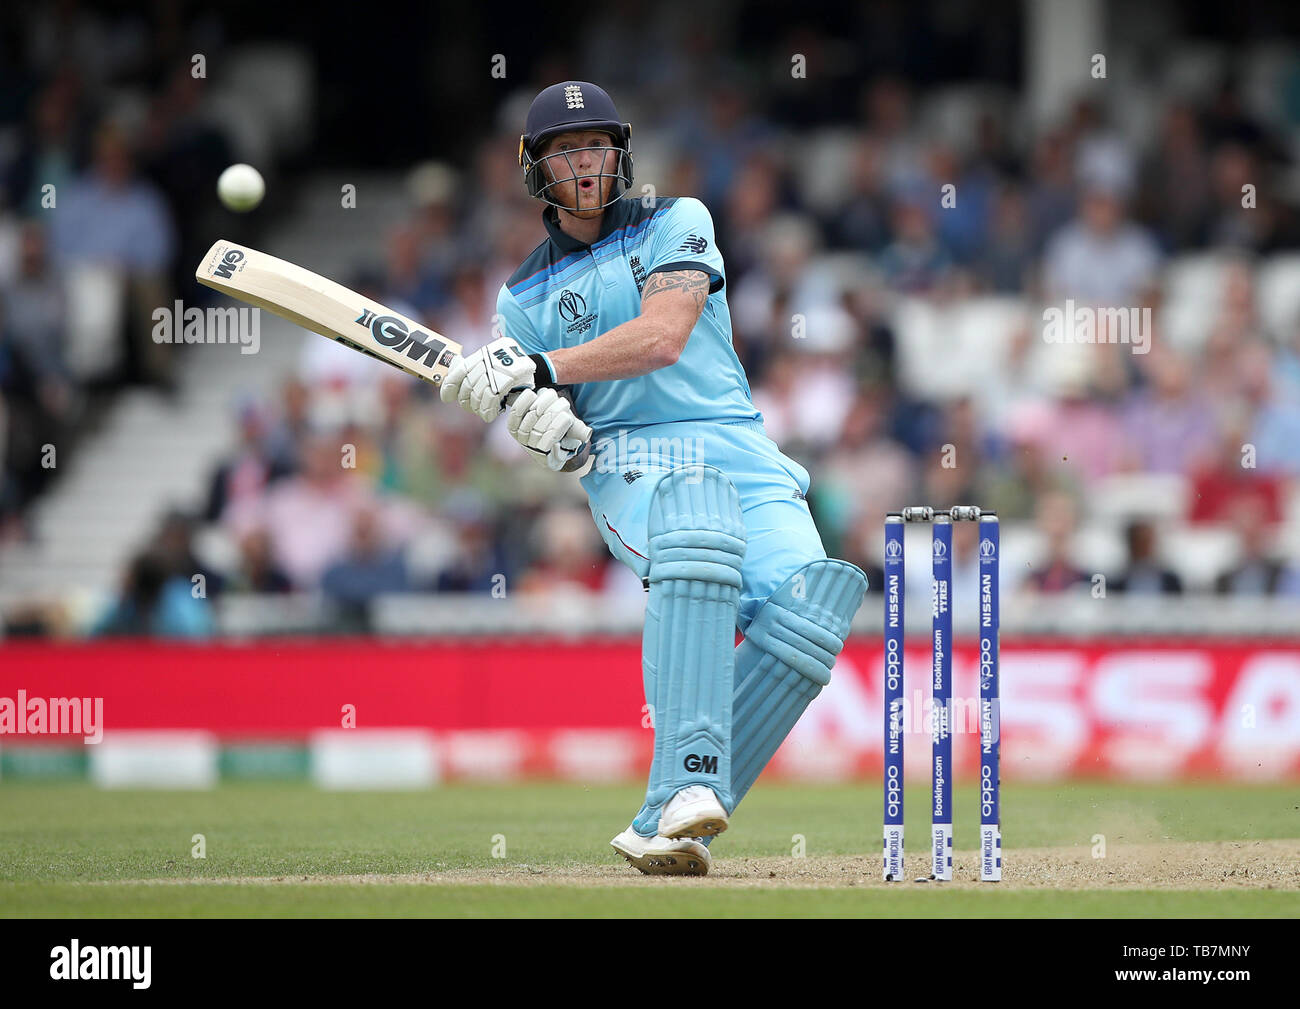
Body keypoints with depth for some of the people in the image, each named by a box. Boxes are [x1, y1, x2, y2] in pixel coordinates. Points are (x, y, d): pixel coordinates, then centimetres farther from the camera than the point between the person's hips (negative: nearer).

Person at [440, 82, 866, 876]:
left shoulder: (677, 223, 10)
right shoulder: (527, 295, 17)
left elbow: (663, 337, -8)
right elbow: (558, 435, 12)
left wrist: (540, 370, -15)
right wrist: (543, 424, -13)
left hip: (743, 452, 1)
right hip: (630, 462, -1)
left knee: (807, 608, -27)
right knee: (696, 534, -39)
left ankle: (666, 825, -27)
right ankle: (689, 784, -48)